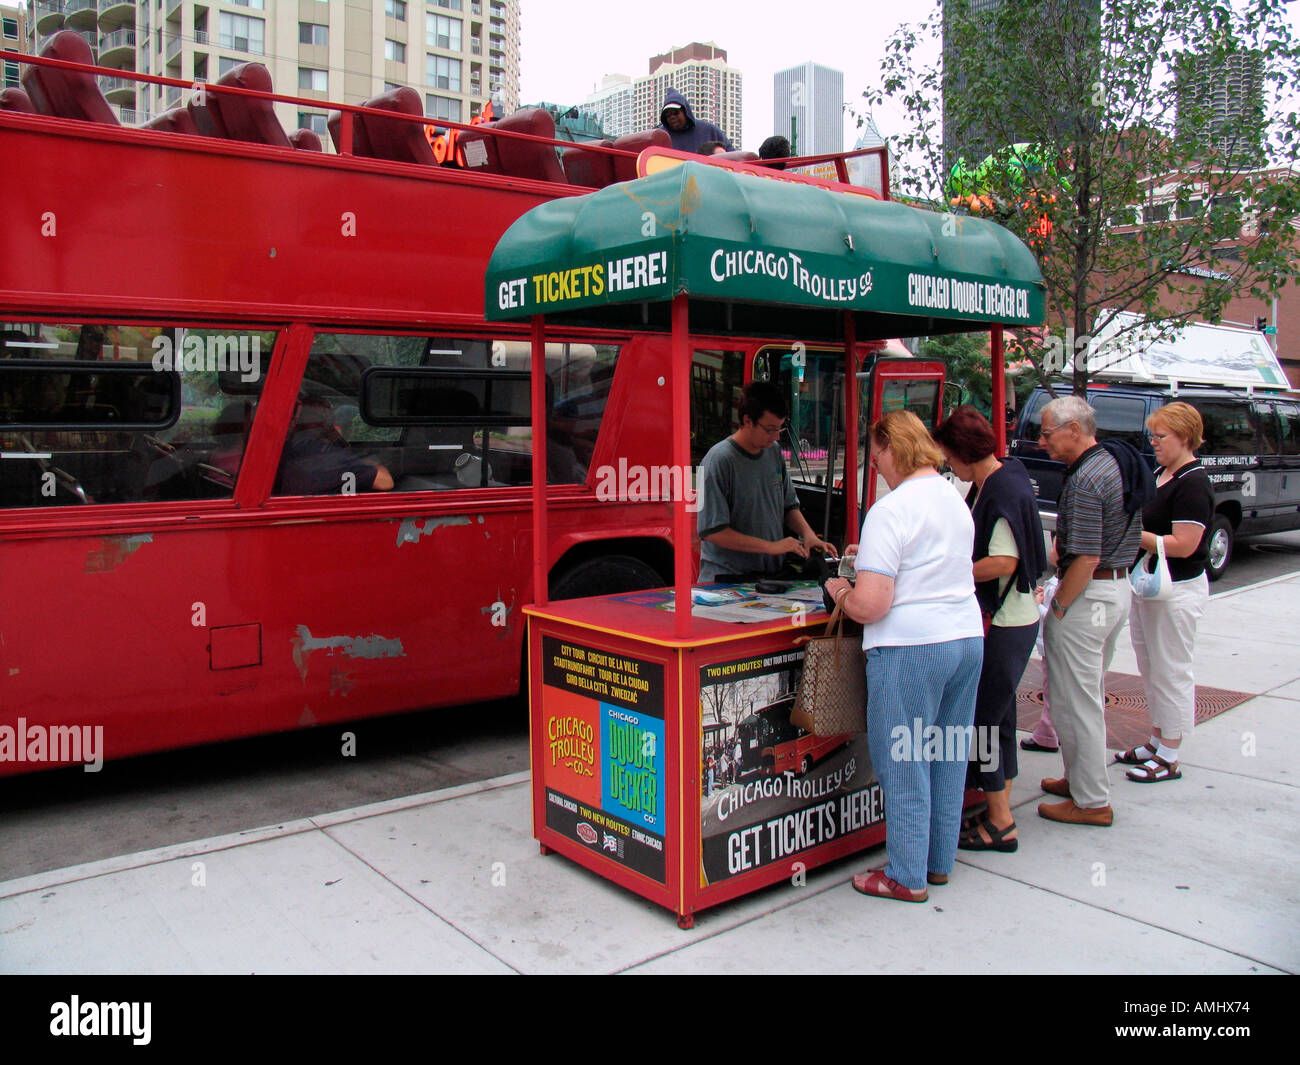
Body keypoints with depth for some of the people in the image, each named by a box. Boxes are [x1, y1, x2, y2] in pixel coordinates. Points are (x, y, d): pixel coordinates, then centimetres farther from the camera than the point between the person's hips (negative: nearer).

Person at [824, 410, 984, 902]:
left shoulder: (890, 510, -14)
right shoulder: (956, 499, 12)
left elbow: (870, 606, -19)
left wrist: (840, 590, 1)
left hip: (910, 649, -8)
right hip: (968, 639, 9)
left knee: (903, 765, 5)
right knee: (948, 759, 17)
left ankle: (907, 877, 16)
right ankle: (939, 861, 31)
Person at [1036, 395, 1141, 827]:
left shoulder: (1084, 481, -21)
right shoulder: (1115, 464, 11)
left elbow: (1087, 558, -24)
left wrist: (1058, 607, -15)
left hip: (1089, 595, -10)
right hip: (1119, 586, 10)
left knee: (1075, 700, 0)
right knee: (1088, 693, 21)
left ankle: (1091, 802, 9)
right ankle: (1083, 778, 33)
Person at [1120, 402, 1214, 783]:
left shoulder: (1193, 484, -19)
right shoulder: (1159, 474, 10)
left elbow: (1183, 545, -24)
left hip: (1177, 590, -10)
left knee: (1172, 672, 1)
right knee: (1150, 669, 18)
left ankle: (1169, 758, 12)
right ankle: (1156, 742, 31)